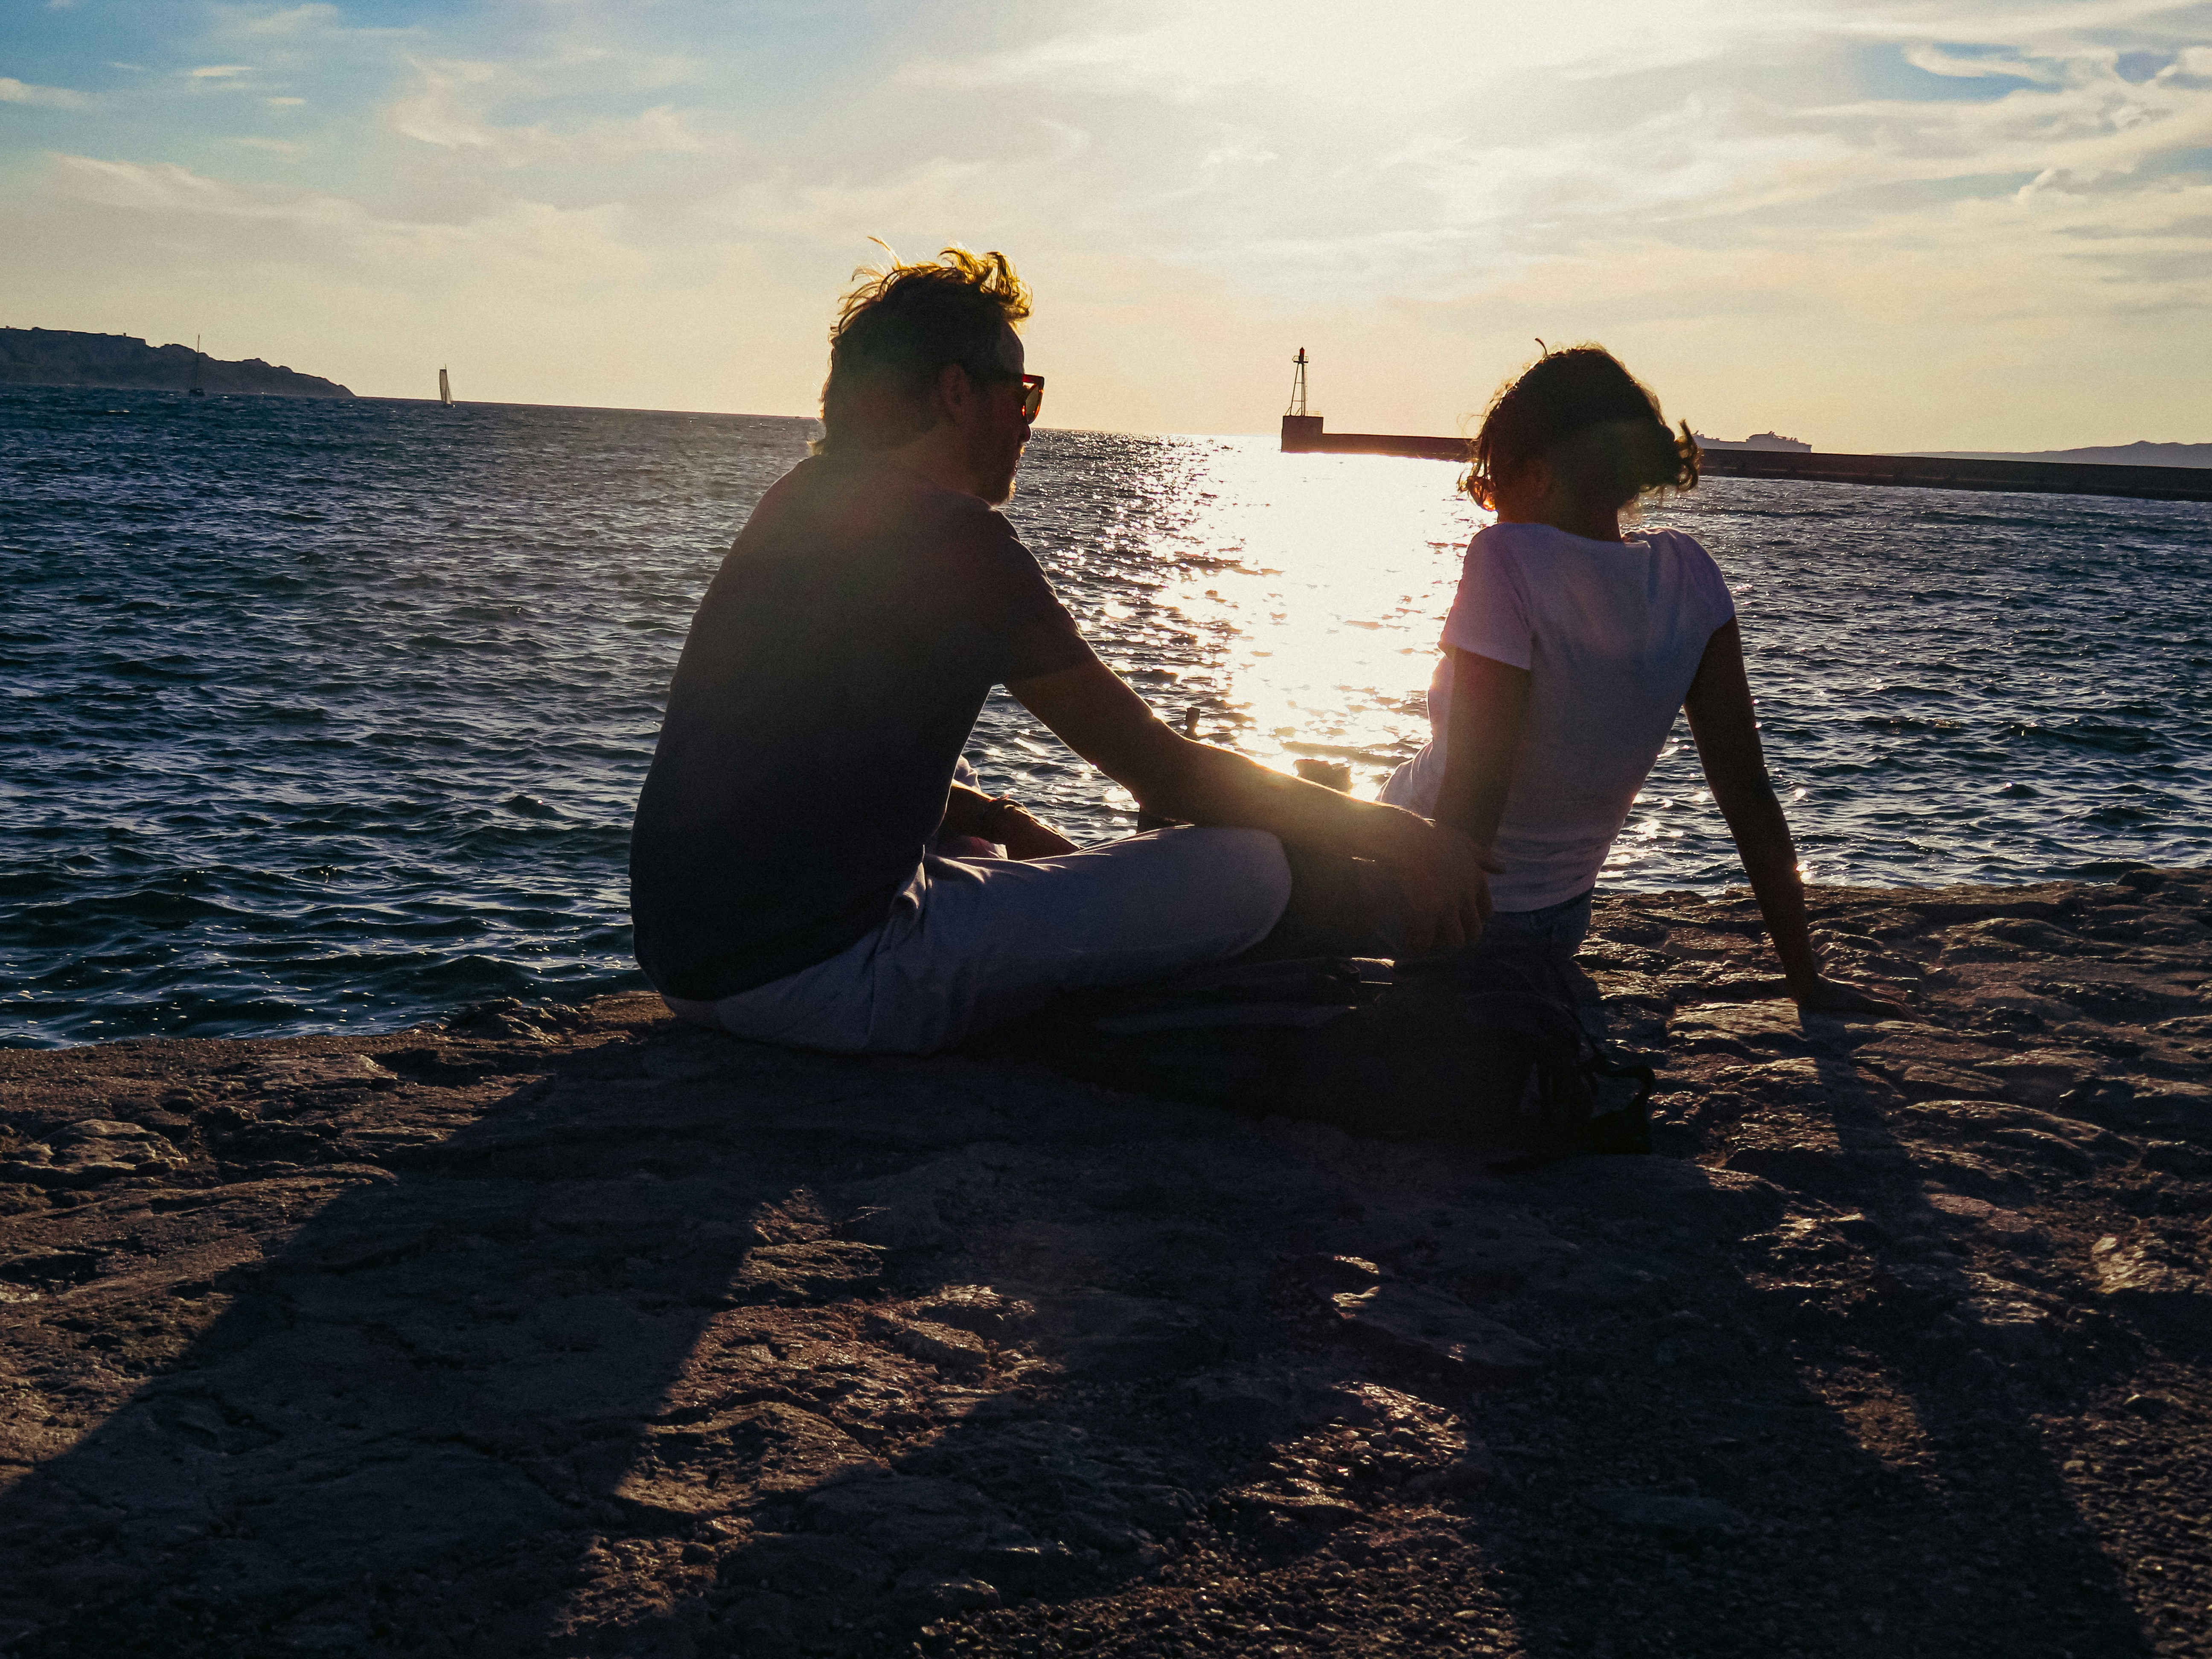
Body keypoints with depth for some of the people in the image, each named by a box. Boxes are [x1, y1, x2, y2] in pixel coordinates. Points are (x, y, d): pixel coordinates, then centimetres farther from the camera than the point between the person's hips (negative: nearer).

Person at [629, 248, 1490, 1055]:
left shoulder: (797, 504, 13)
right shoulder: (951, 535, -13)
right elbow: (1159, 769, -10)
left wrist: (1005, 824, 21)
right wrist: (1393, 833, -1)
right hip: (822, 973, -10)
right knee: (1249, 868, -11)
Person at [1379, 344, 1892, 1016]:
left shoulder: (1508, 561, -26)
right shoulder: (1685, 573, -8)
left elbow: (1470, 805, -30)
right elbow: (1748, 791, -6)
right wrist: (1805, 979, -1)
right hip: (1557, 922, 7)